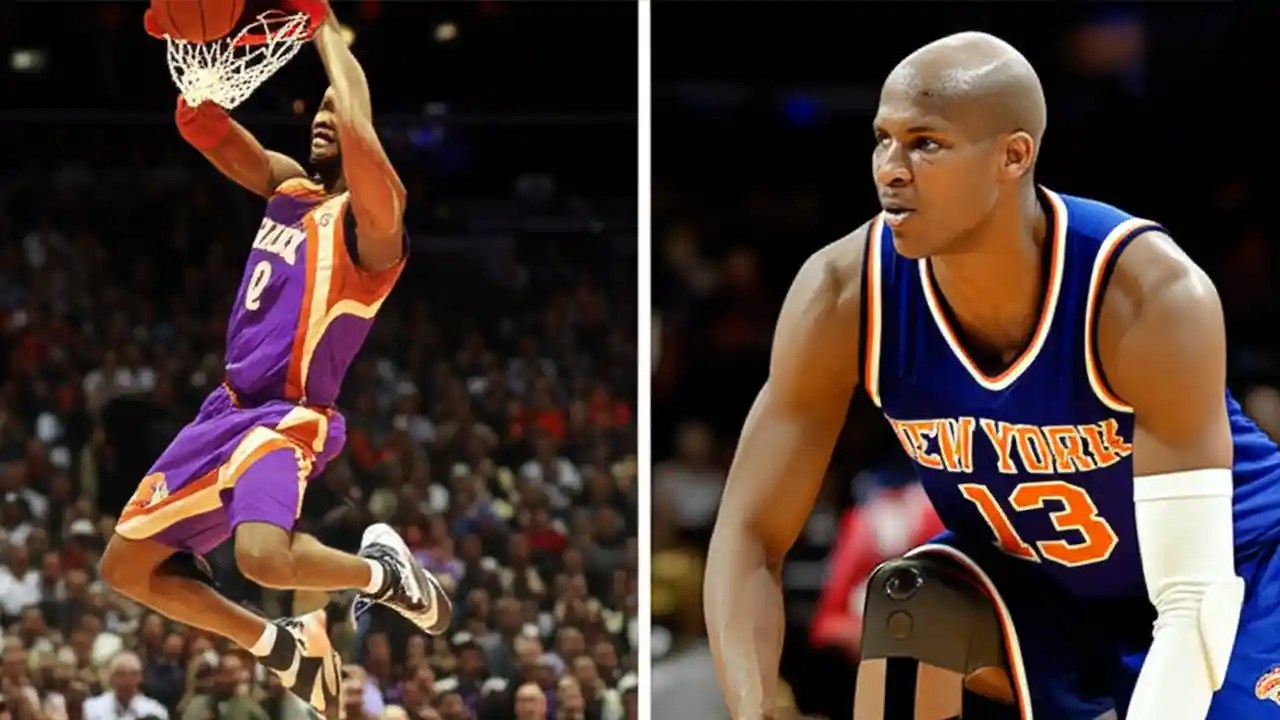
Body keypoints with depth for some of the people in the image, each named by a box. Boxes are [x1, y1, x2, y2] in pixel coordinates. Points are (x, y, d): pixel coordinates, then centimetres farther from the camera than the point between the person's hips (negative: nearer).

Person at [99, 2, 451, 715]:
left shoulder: (370, 219, -11)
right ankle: (285, 646, 25)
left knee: (263, 555, -35)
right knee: (127, 567, 10)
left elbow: (360, 133, -31)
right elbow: (203, 124, 8)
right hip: (227, 411, 8)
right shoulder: (287, 187, 12)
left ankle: (383, 572, -3)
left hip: (286, 420, -8)